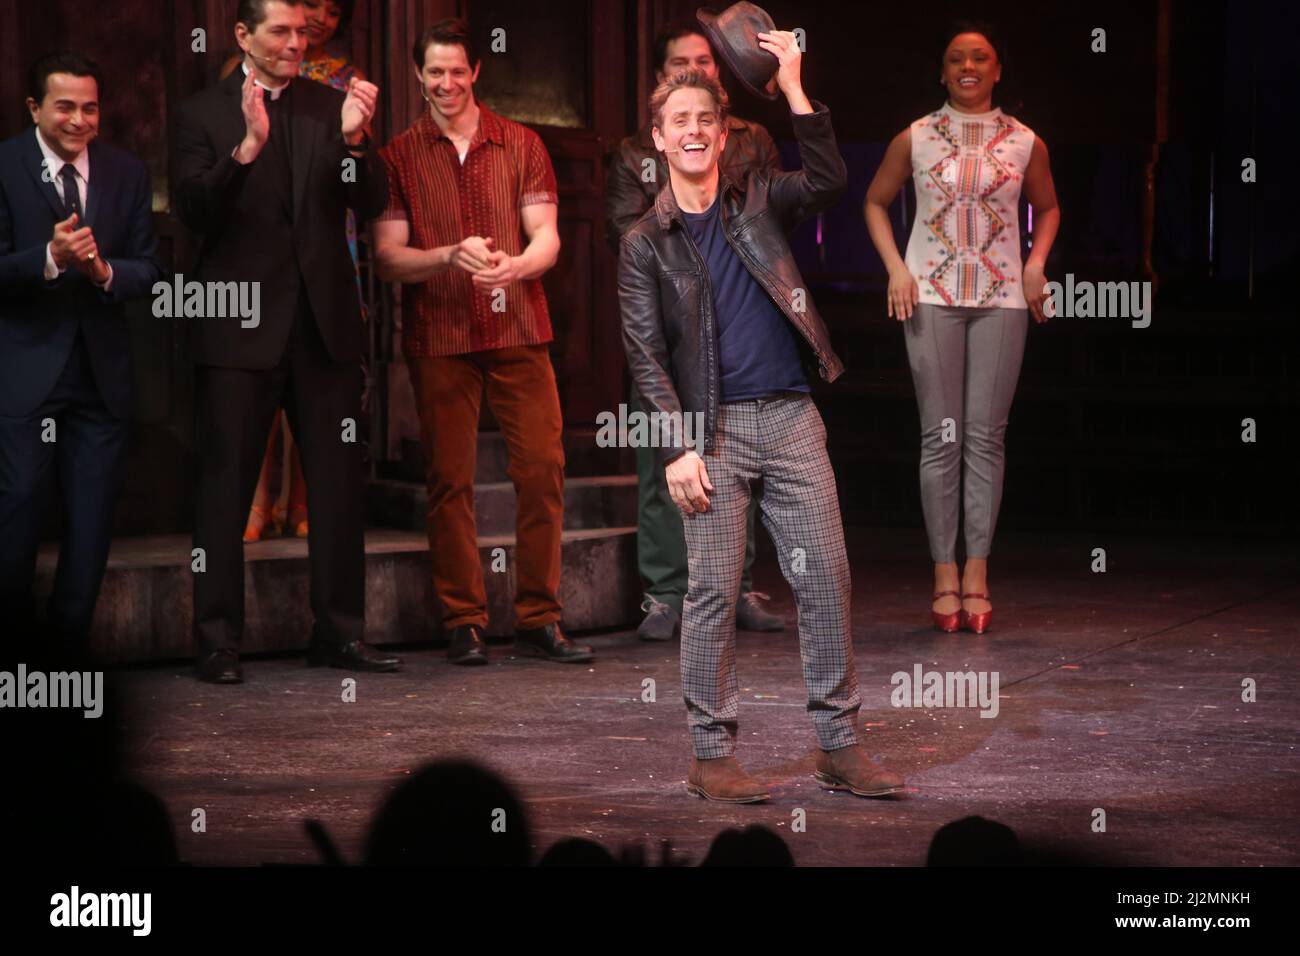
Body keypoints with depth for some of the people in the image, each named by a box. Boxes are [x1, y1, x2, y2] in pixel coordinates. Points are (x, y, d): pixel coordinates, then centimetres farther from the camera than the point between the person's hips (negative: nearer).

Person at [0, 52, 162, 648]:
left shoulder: (127, 173, 5)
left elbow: (148, 269, 4)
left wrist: (105, 271, -17)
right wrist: (50, 258, -29)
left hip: (102, 371, 4)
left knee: (93, 520, 8)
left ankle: (70, 638, 21)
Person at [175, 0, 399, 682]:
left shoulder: (330, 107, 10)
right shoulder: (203, 113, 1)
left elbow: (371, 204, 2)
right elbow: (193, 210, -11)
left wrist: (353, 140, -16)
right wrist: (246, 147, -24)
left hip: (324, 321, 3)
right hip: (240, 327, -3)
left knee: (338, 485, 6)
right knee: (225, 487, -1)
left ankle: (338, 631, 14)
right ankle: (217, 642, 3)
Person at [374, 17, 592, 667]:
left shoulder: (521, 145, 8)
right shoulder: (399, 156, 5)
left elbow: (546, 238, 2)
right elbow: (387, 257, -1)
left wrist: (515, 265, -20)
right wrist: (450, 256, -19)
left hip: (517, 332, 1)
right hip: (438, 339, -1)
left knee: (543, 469, -4)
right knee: (450, 480, -1)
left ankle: (539, 620, 4)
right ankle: (463, 624, 7)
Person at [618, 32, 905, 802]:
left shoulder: (758, 204, 11)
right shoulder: (646, 243, 4)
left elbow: (829, 183, -8)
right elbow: (646, 355, -1)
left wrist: (794, 88, -11)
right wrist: (676, 448, -10)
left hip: (791, 420, 2)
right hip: (713, 430, -2)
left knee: (827, 580, 1)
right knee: (714, 592, -2)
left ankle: (841, 747, 8)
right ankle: (712, 755, 6)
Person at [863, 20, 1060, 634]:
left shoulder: (1025, 143, 5)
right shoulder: (915, 139, 3)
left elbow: (1046, 207, 20)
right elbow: (876, 202, 14)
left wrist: (1036, 264, 4)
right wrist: (896, 268, 1)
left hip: (1001, 300, 1)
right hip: (932, 296, 0)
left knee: (986, 437, -1)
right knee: (941, 437, -2)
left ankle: (977, 572, 3)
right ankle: (944, 576, 1)